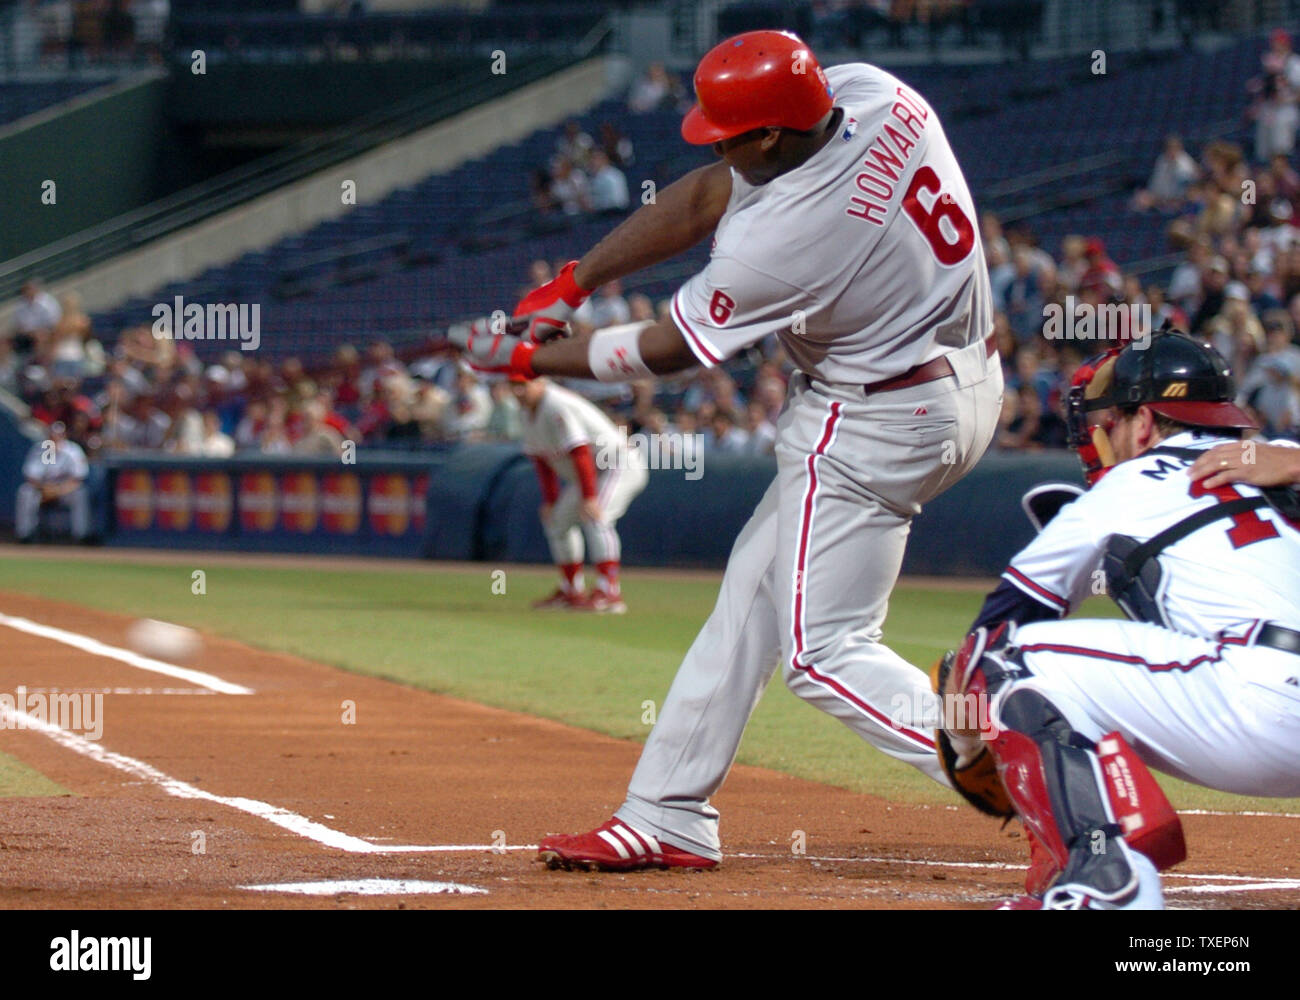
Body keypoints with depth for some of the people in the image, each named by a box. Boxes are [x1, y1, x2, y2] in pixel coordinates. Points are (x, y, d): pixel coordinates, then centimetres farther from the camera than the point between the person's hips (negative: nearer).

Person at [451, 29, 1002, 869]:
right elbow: (703, 201, 4)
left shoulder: (778, 241, -28)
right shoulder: (871, 95, -8)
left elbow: (666, 351, -10)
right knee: (756, 585, 15)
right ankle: (668, 817, 22)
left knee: (823, 651, -5)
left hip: (876, 427, -10)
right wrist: (569, 286, 6)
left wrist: (527, 360, 3)